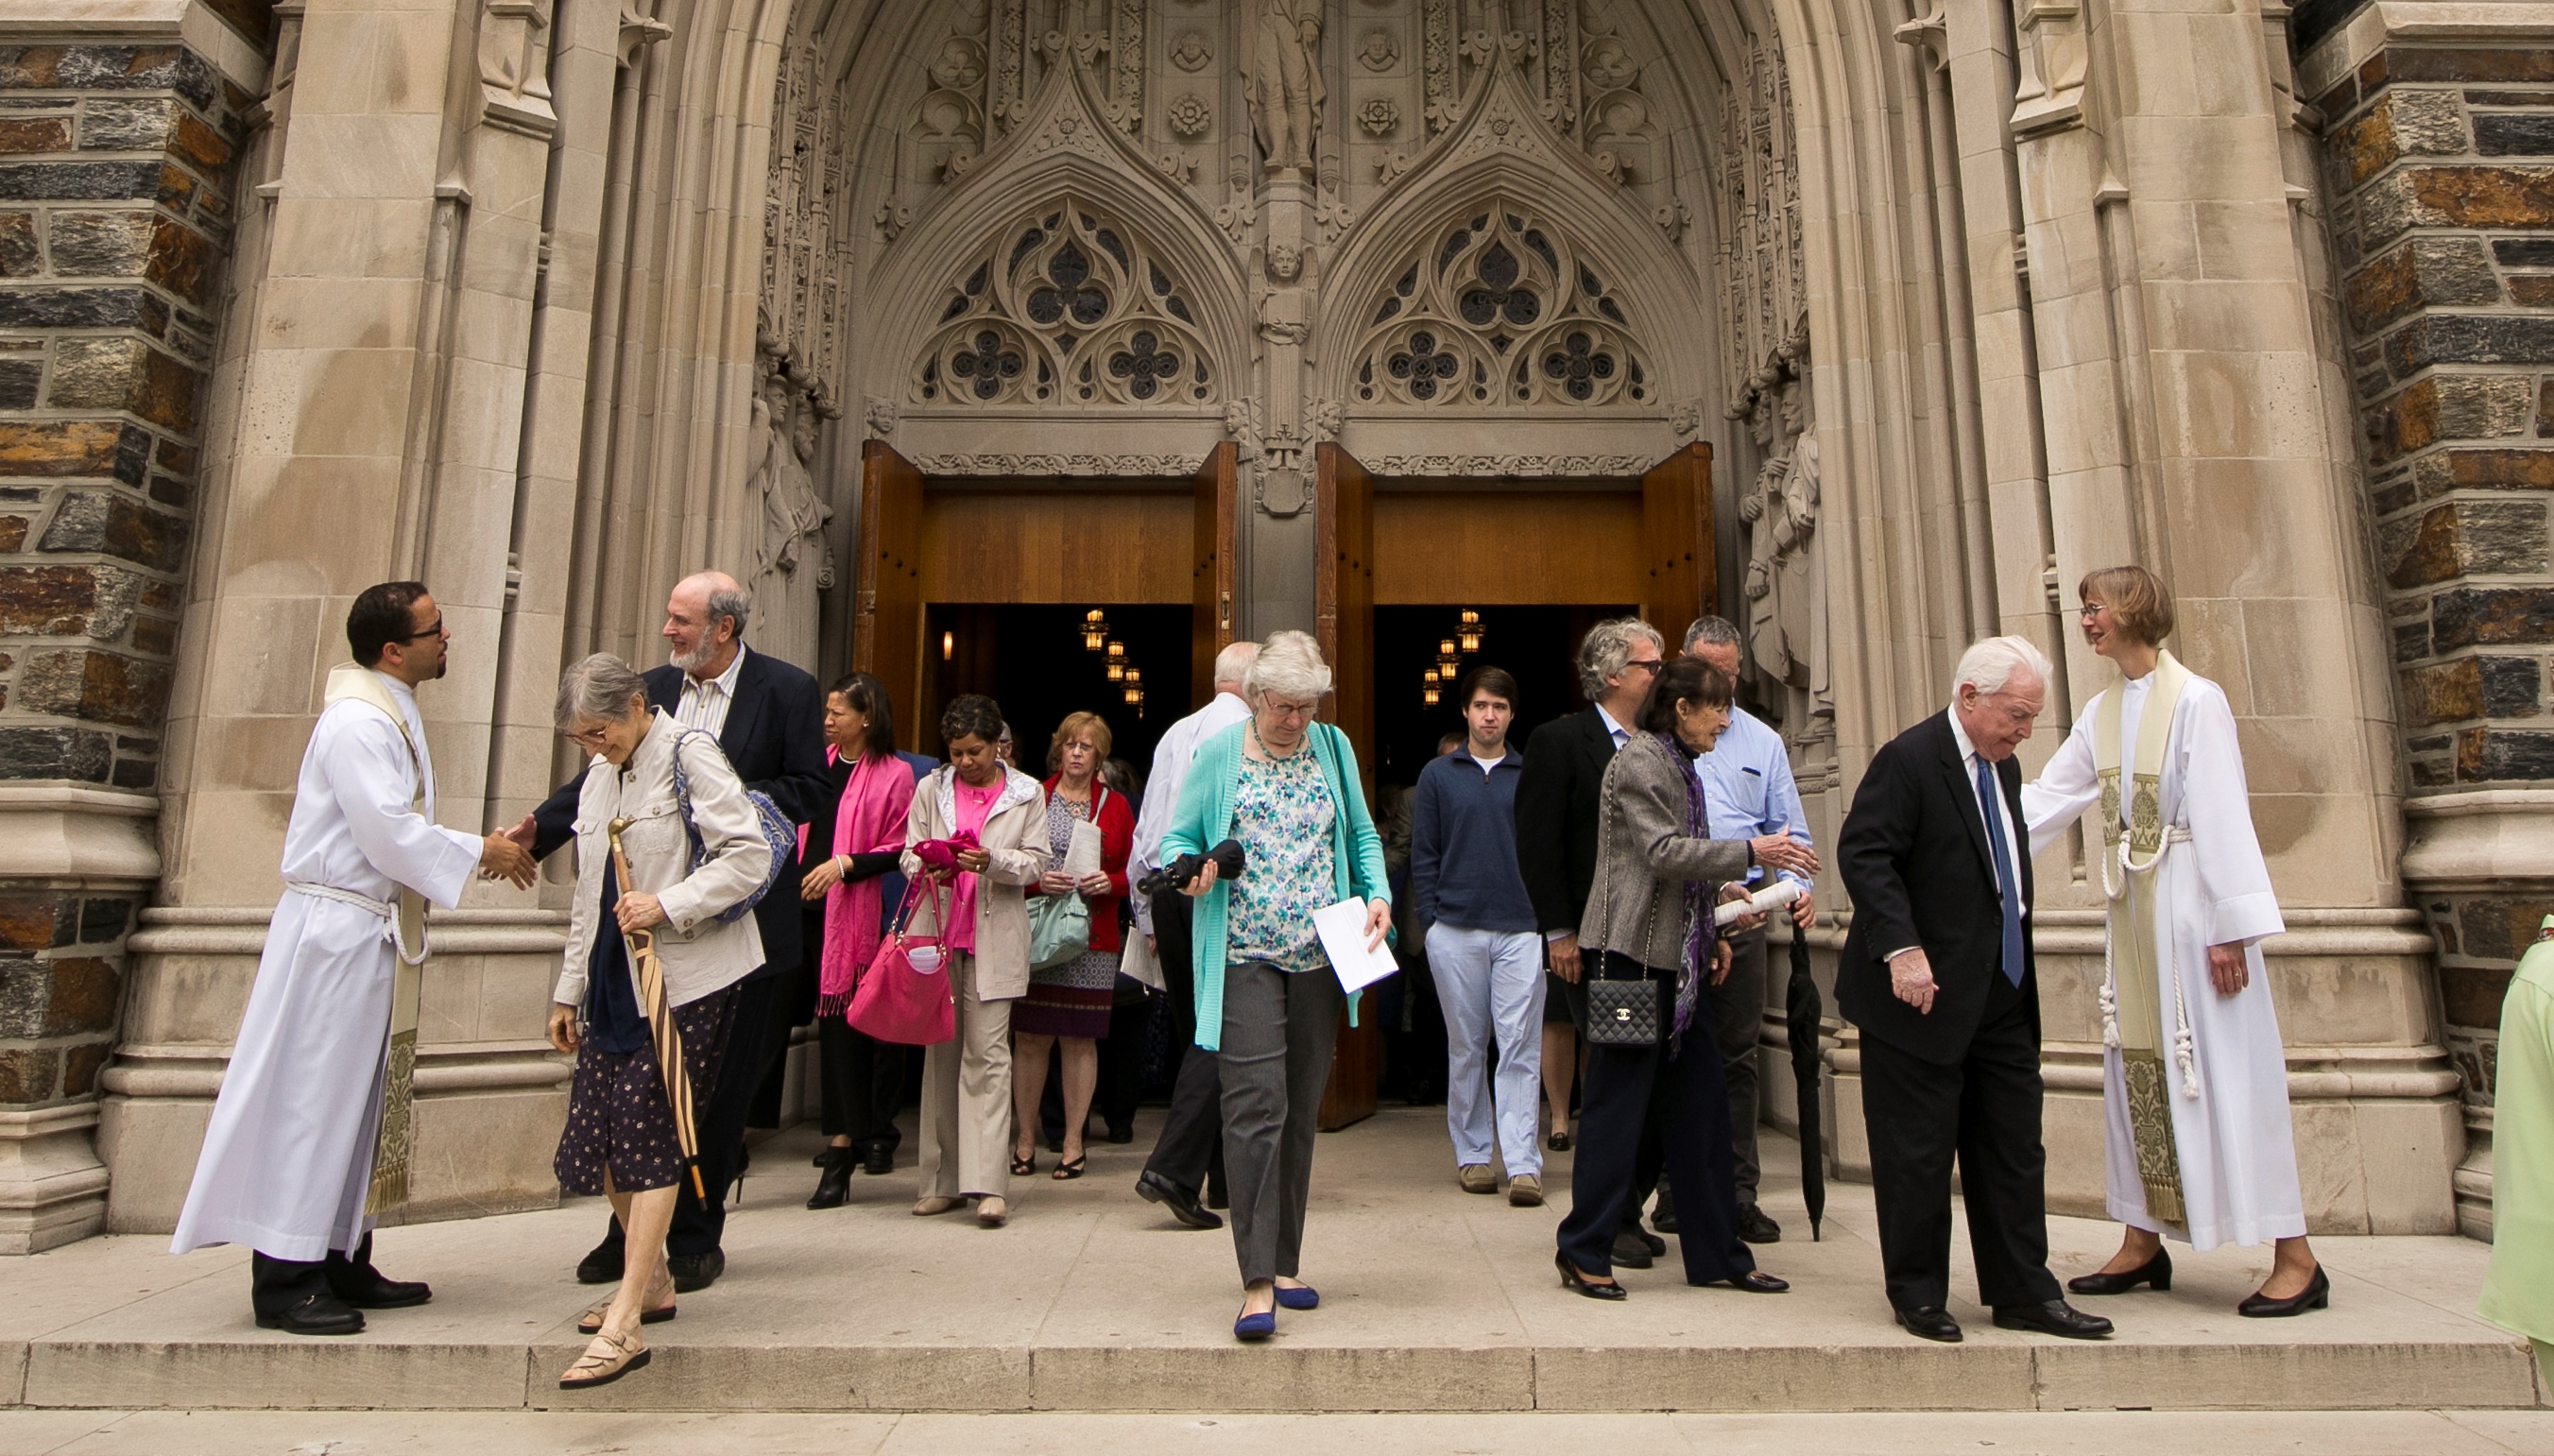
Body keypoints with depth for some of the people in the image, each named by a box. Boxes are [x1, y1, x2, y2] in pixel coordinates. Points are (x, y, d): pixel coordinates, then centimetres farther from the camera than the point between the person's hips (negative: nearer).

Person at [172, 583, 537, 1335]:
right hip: (336, 931, -10)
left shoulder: (392, 716, 14)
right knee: (314, 1095, -1)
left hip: (374, 934, 10)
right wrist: (480, 852, -11)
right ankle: (286, 1278, 9)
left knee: (362, 1098, 13)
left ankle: (343, 1262, 23)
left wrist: (478, 847, 7)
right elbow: (391, 837, -21)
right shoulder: (358, 722, -17)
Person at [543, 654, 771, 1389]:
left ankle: (625, 1323, -3)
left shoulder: (689, 755, -8)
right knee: (597, 1135, 8)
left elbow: (751, 857, -16)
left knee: (648, 1137, -8)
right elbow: (589, 894, 21)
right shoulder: (599, 778, 16)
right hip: (613, 982, 8)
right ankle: (651, 1281, 25)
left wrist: (667, 905, -24)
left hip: (683, 980, -8)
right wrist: (570, 988, 20)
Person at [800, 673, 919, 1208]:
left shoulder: (894, 774, -2)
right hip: (803, 902, 6)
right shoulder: (818, 763, 13)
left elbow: (897, 851, -5)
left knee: (839, 1023, -3)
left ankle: (842, 1143, 5)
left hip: (852, 910, -5)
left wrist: (846, 864, -16)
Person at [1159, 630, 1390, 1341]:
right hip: (1244, 957, -4)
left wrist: (1377, 893, -1)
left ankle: (1285, 1264, 23)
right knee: (1256, 1104, -12)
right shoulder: (1218, 755, -1)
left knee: (1300, 1110, 10)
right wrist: (1190, 870, -18)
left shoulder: (1333, 748, 8)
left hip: (1319, 957, 4)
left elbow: (1361, 835, 15)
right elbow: (1177, 835, 4)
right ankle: (1257, 1283, -5)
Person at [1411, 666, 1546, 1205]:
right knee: (1465, 1046, 8)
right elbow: (1423, 854, 6)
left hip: (1520, 928, 0)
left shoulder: (1531, 774, 7)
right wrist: (1429, 919, -2)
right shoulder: (1438, 775, 7)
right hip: (1455, 929, 1)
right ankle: (1472, 1154, 19)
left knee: (1520, 1046, -4)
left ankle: (1523, 1163, -1)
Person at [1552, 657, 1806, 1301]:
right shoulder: (1639, 760, -10)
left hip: (1679, 957, 10)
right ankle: (1584, 1251, 9)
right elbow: (1663, 851, -20)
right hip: (1634, 952, -10)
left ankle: (1717, 1253, 20)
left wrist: (1710, 931, 17)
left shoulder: (1678, 764, 19)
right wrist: (1750, 853, -18)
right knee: (1618, 1100, -3)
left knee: (1699, 1105, 11)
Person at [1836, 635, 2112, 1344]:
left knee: (2015, 1148, 13)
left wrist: (2022, 957, 16)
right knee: (1918, 1153, 3)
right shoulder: (1908, 759, -14)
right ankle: (1918, 1295, 17)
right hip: (1926, 993, -8)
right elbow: (1863, 854, -21)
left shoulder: (2002, 766, 13)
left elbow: (2009, 870, 20)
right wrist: (1901, 948, -28)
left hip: (2003, 995, 8)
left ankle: (2023, 1293, 25)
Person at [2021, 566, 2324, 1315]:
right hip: (2133, 909, 7)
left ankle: (2296, 1259, 10)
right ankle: (2141, 1244, 19)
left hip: (2191, 904, -7)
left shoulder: (2196, 700, -10)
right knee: (2136, 1068, 10)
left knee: (2227, 1070, -2)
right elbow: (2048, 797, 10)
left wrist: (2231, 926, -17)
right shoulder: (2101, 712, 10)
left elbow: (2223, 814, -14)